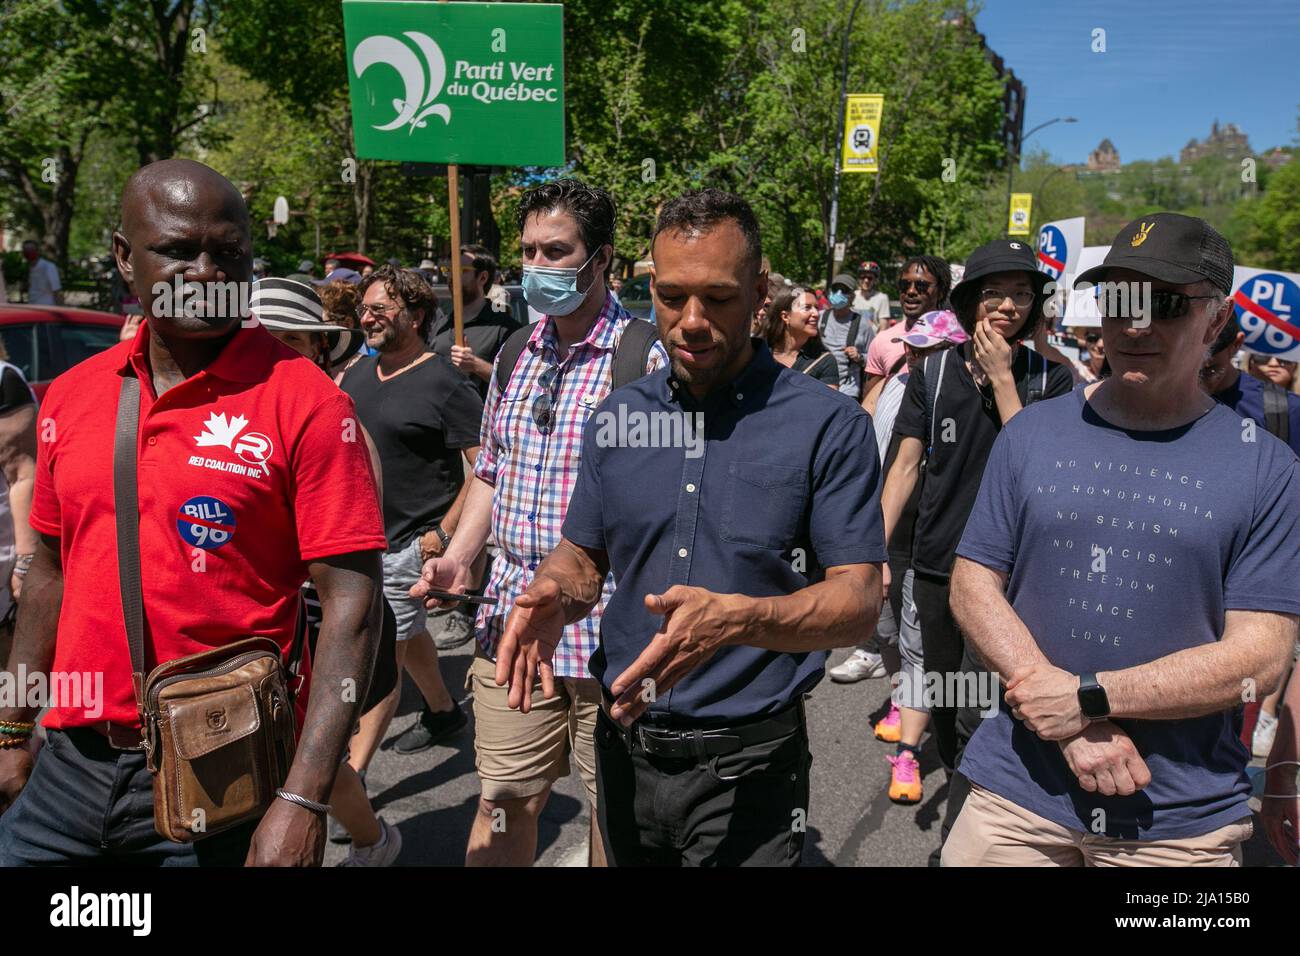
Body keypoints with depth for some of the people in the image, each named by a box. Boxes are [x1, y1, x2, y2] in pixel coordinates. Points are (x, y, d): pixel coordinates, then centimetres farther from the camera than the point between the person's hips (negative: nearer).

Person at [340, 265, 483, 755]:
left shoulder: (445, 384, -16)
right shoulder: (356, 374, 7)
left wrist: (443, 535, -19)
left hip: (410, 547, -8)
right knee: (409, 635, 22)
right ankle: (442, 710, 43)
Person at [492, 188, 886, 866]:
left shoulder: (830, 426, -11)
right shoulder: (615, 416, 3)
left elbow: (858, 601, -14)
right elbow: (582, 554, 10)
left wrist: (735, 620, -32)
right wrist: (554, 594, -14)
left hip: (746, 763, -4)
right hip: (624, 744, 5)